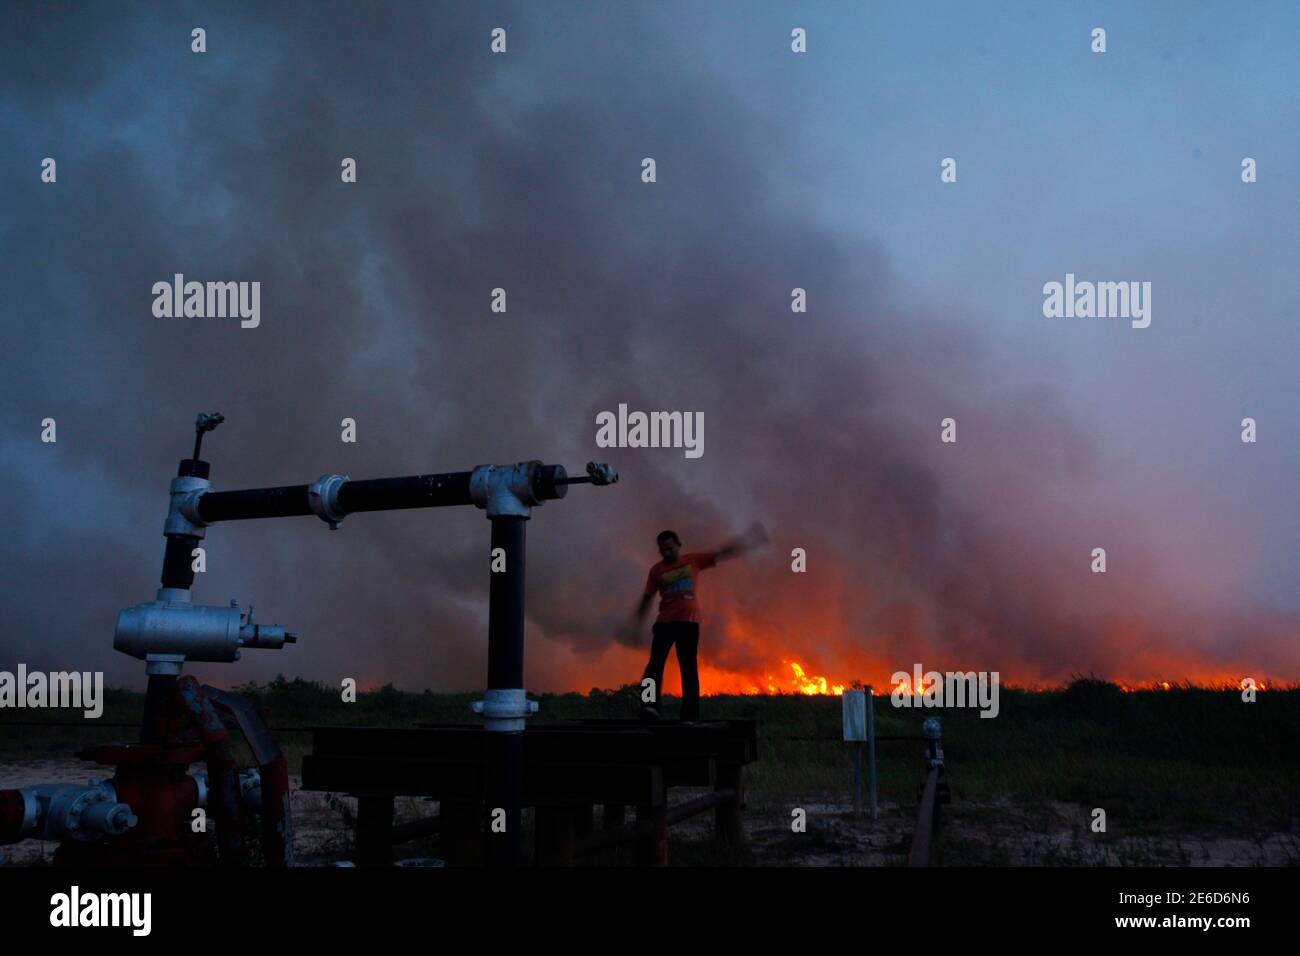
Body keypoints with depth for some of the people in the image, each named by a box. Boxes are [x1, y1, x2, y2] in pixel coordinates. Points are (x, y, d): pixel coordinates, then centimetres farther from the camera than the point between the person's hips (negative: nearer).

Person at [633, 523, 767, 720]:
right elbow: (647, 598, 9)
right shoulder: (656, 571, 7)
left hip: (689, 623, 0)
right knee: (656, 663, -17)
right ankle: (650, 706, -27)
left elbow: (721, 554, 9)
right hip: (664, 623, 0)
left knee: (689, 669, -1)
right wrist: (637, 623, 5)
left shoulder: (693, 560, 7)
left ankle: (690, 716, -2)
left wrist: (747, 541, 5)